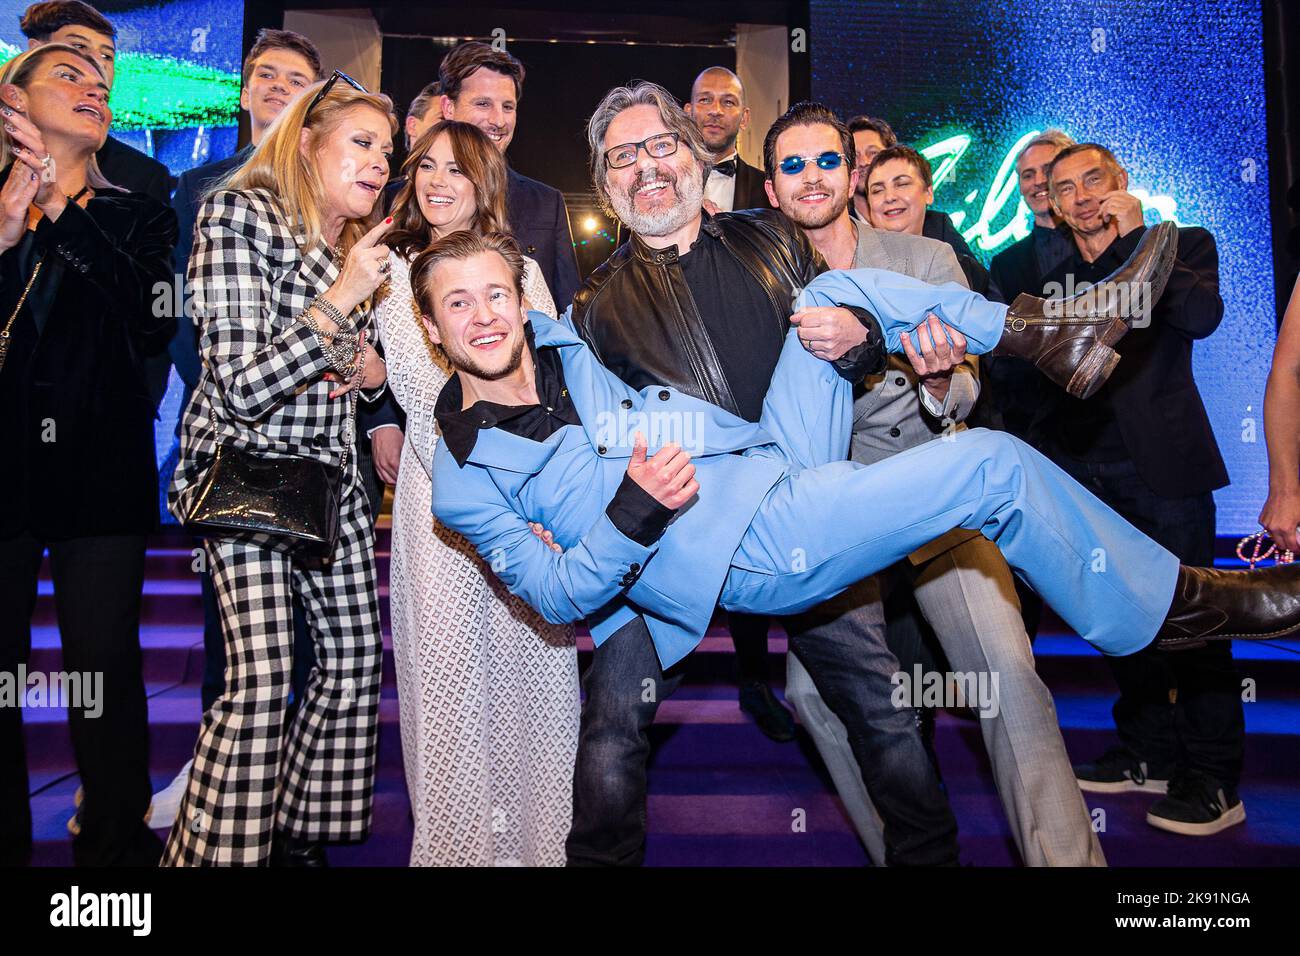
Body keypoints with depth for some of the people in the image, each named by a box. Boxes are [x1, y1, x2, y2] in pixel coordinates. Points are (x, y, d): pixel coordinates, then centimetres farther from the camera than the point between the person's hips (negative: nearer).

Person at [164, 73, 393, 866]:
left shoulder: (362, 241, 11)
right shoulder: (240, 215, -11)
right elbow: (242, 391, -19)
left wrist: (377, 368, 1)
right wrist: (338, 300, -23)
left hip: (332, 473, 7)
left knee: (355, 660, 5)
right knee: (262, 678, -15)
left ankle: (302, 837, 21)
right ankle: (211, 854, 3)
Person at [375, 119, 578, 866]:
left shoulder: (522, 268, 14)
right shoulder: (394, 268, 10)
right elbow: (413, 378, 0)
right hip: (441, 475, -1)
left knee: (535, 651, 1)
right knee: (449, 651, -1)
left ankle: (538, 831, 16)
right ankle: (456, 836, 14)